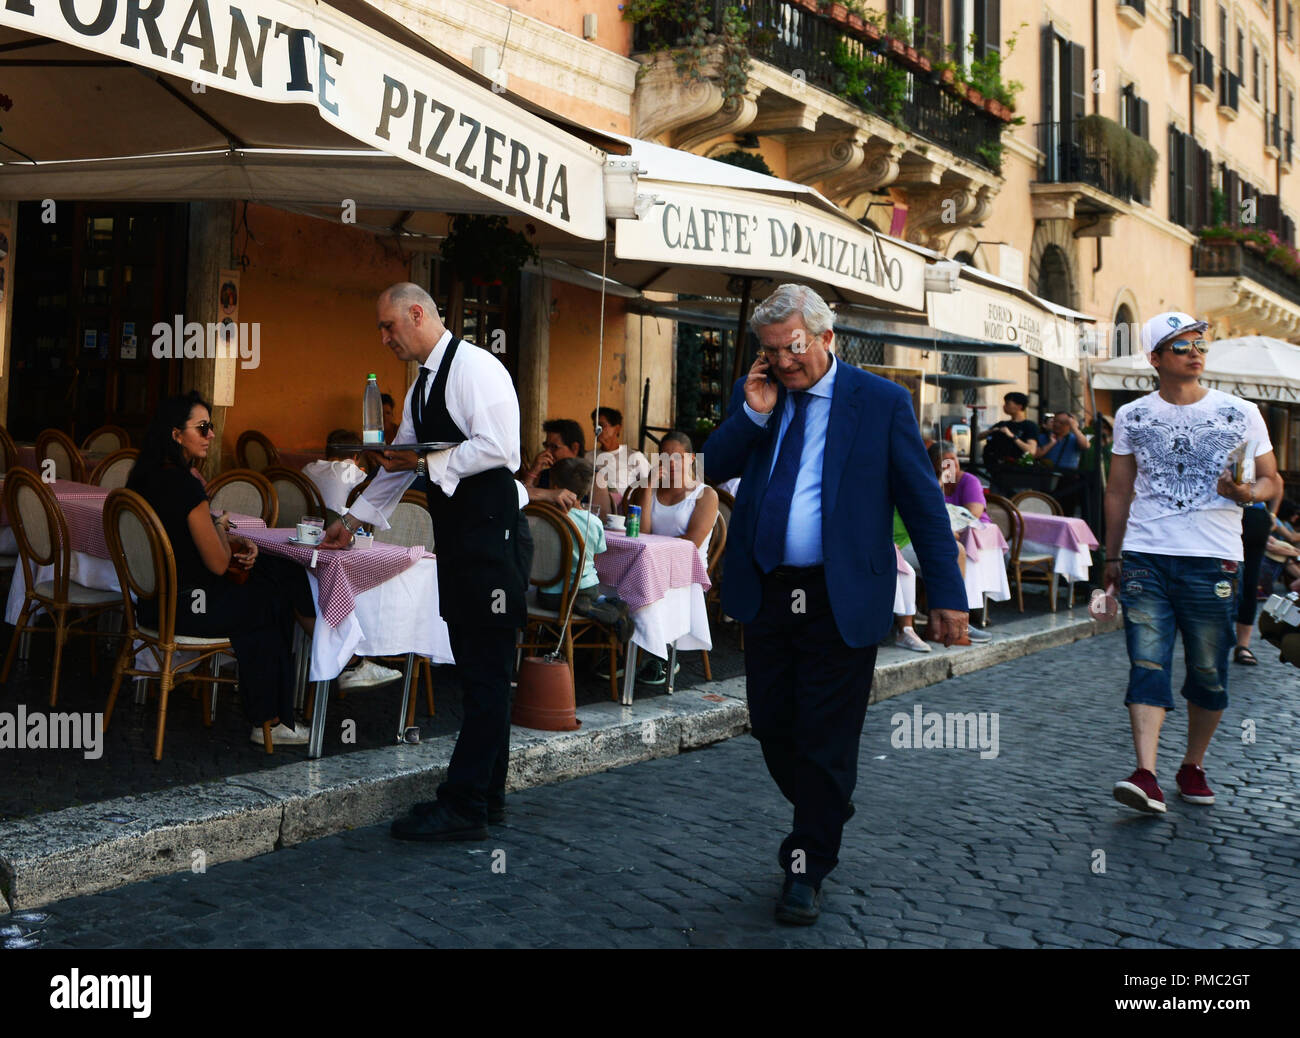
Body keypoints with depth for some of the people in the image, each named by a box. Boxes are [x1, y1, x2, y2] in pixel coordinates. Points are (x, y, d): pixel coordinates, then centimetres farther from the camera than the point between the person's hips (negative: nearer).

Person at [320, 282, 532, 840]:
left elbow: (498, 448, -20)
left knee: (486, 672, -7)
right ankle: (486, 795, 17)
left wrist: (427, 462, -17)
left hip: (491, 533, -10)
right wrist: (353, 517, 27)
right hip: (456, 537, 10)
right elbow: (400, 460, 28)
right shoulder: (422, 385, 20)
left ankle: (462, 806, -6)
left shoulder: (475, 367, -10)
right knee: (476, 670, 11)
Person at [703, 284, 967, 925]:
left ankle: (808, 870, 16)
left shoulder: (881, 402, -5)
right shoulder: (752, 395, 8)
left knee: (825, 740, 2)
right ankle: (820, 822, 38)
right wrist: (753, 413, -9)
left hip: (840, 600, -4)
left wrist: (947, 595, -6)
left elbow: (924, 503, -3)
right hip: (765, 593, 5)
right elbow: (716, 467, 6)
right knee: (773, 728, 13)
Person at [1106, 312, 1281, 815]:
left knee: (1209, 674, 5)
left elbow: (1271, 480, 9)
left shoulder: (1241, 413, 5)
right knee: (1148, 666, -9)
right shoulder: (1132, 416, 9)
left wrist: (1246, 492, -14)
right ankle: (1146, 776, -15)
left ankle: (1193, 767, 22)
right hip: (1145, 558, 0)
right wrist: (1112, 556, 14)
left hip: (1213, 561, 0)